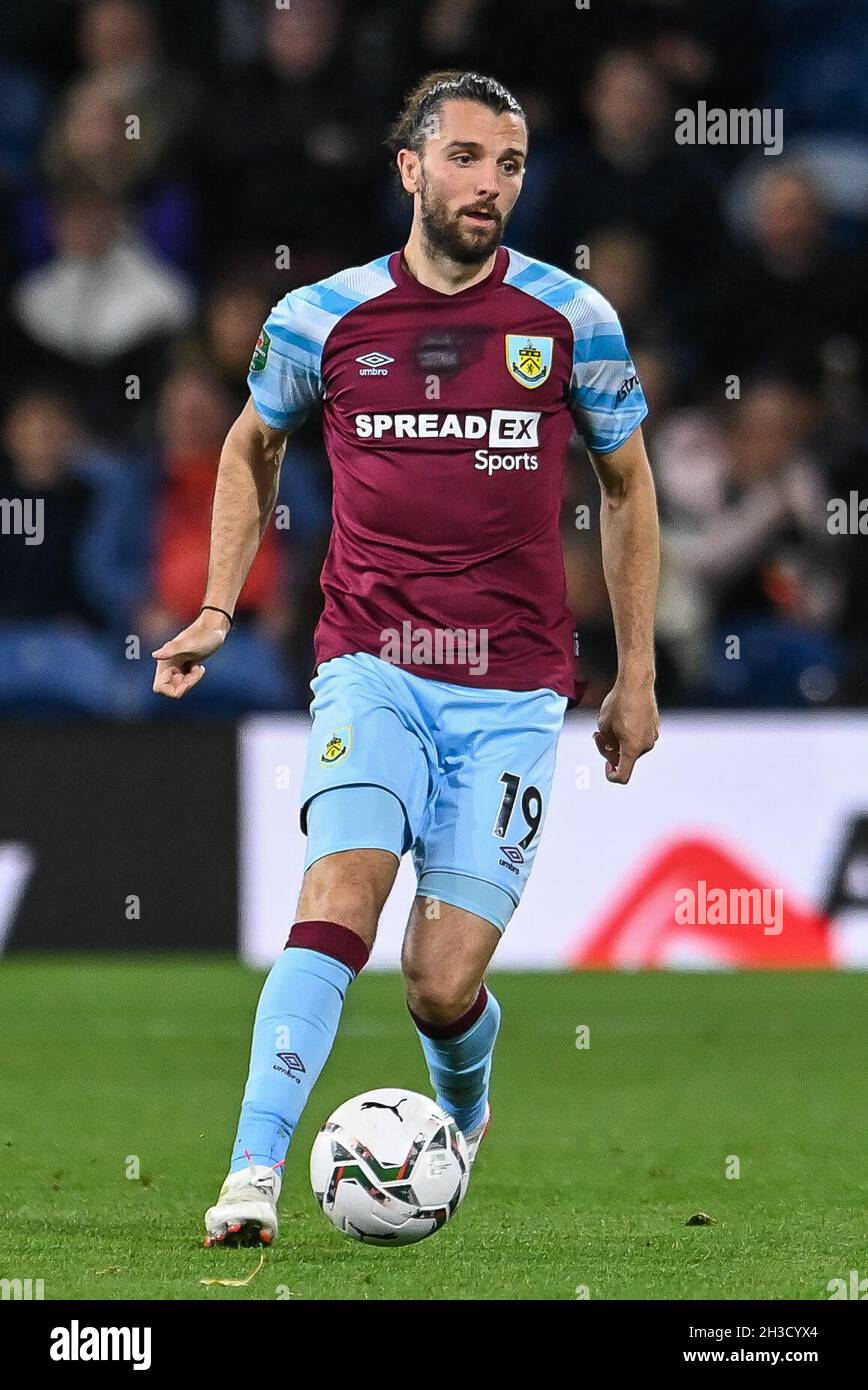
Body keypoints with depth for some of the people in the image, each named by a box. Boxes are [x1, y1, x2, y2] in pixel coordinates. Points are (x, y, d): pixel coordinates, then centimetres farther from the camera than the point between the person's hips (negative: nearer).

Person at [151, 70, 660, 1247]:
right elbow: (252, 447, 22)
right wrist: (217, 609, 13)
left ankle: (464, 1108, 31)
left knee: (443, 988, -5)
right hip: (374, 669, 0)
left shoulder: (573, 321, 1)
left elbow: (627, 488, 14)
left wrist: (637, 678, 13)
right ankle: (254, 1176, -28)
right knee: (342, 894, -25)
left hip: (515, 689, 0)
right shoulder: (322, 320, 2)